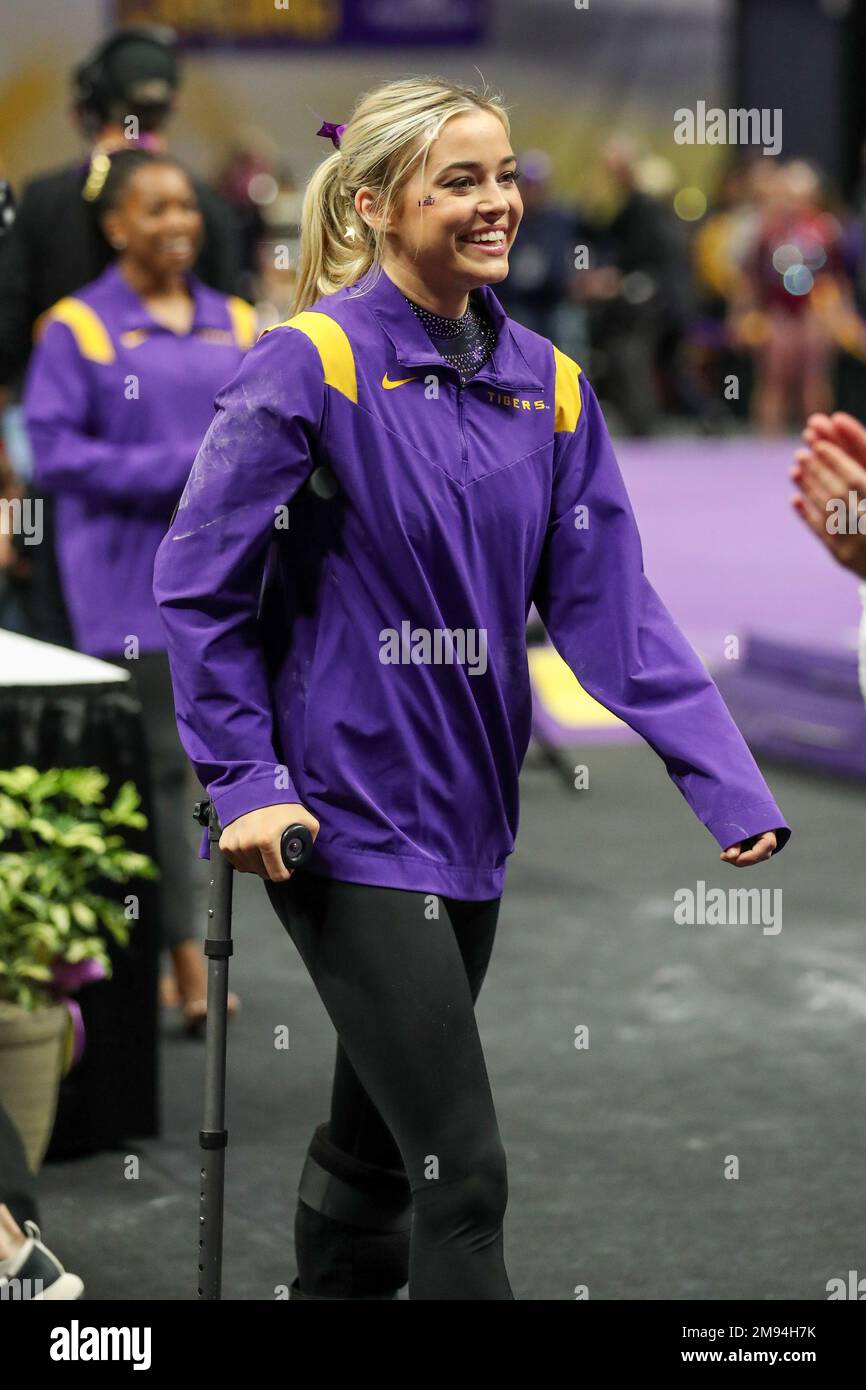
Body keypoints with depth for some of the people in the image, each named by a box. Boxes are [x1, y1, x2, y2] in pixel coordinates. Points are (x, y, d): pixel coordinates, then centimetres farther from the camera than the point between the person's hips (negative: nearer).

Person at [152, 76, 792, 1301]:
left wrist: (732, 788, -6)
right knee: (462, 1168, -10)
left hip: (466, 820, 6)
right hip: (347, 820, -6)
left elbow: (611, 605, 2)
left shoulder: (546, 385, 6)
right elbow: (199, 583, -9)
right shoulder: (312, 364, -12)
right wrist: (248, 782, -15)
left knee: (377, 1144, 19)